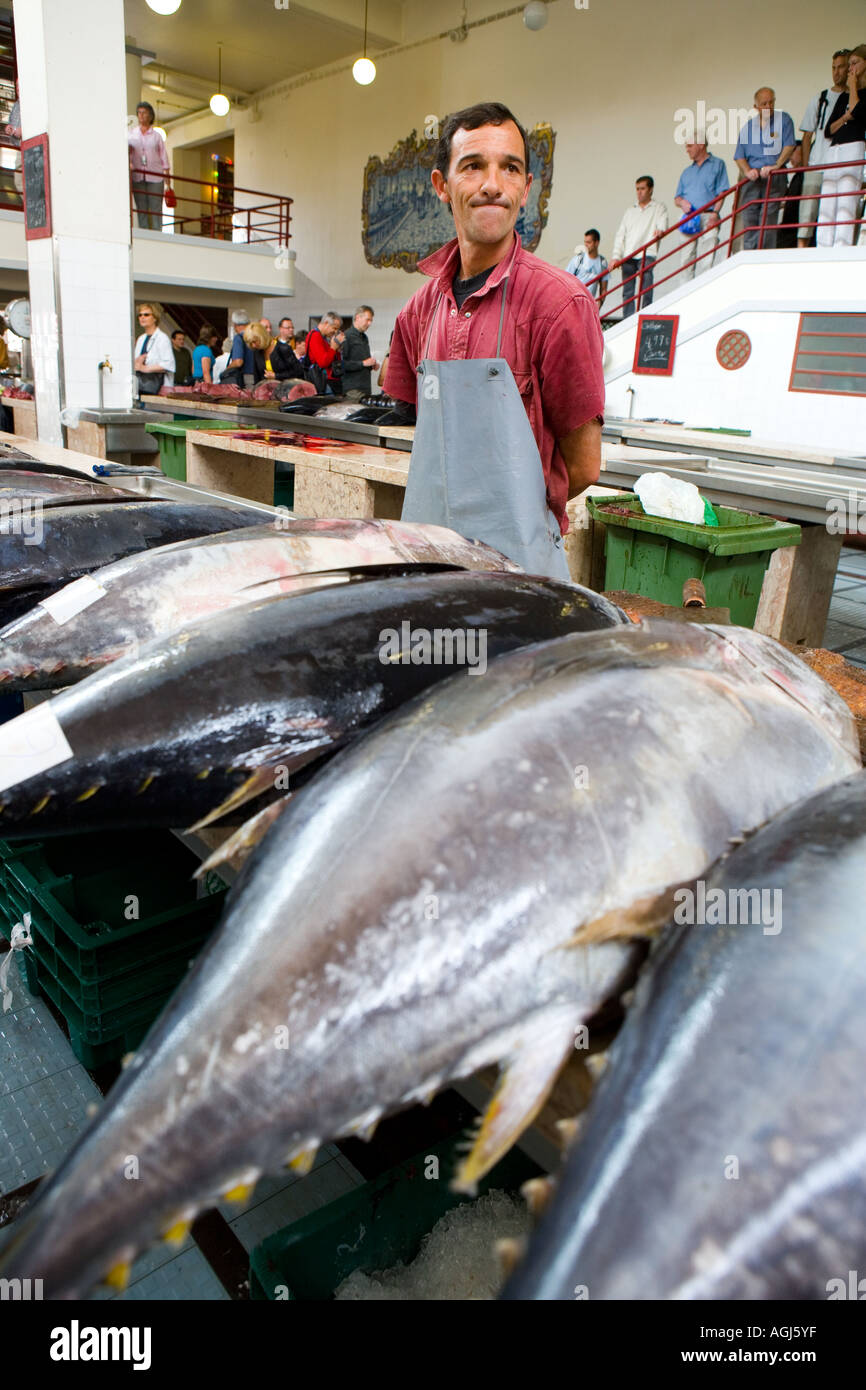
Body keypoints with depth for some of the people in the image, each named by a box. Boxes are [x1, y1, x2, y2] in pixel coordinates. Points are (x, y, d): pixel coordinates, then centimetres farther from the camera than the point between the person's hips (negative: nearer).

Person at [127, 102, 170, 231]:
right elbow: (128, 151, 3)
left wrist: (167, 177, 0)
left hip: (155, 176, -1)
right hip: (138, 176, 1)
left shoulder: (156, 136, 10)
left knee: (156, 208, -7)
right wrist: (129, 162, -19)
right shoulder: (131, 134, 12)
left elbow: (164, 157, 8)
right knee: (141, 208, -2)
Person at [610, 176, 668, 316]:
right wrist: (616, 256, 4)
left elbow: (662, 224, -4)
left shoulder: (659, 208, 14)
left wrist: (660, 231, -30)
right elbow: (620, 235, 18)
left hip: (646, 254, -4)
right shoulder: (629, 211, 25)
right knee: (628, 292, -1)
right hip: (628, 257, 4)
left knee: (645, 290, -16)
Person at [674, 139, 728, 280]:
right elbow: (677, 198, 24)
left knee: (705, 260, -14)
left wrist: (714, 213, -12)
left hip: (707, 218, -5)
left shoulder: (717, 164, 11)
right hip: (688, 219, 5)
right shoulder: (687, 171, 26)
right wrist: (682, 202, 0)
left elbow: (721, 192, 2)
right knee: (686, 260, -4)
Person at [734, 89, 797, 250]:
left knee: (767, 221, -12)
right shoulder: (748, 126, 17)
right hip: (751, 181, 3)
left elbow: (789, 146, -1)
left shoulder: (783, 119, 9)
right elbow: (739, 156, 12)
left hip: (774, 178, -3)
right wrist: (748, 171, -8)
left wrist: (776, 166, -16)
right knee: (749, 222, -2)